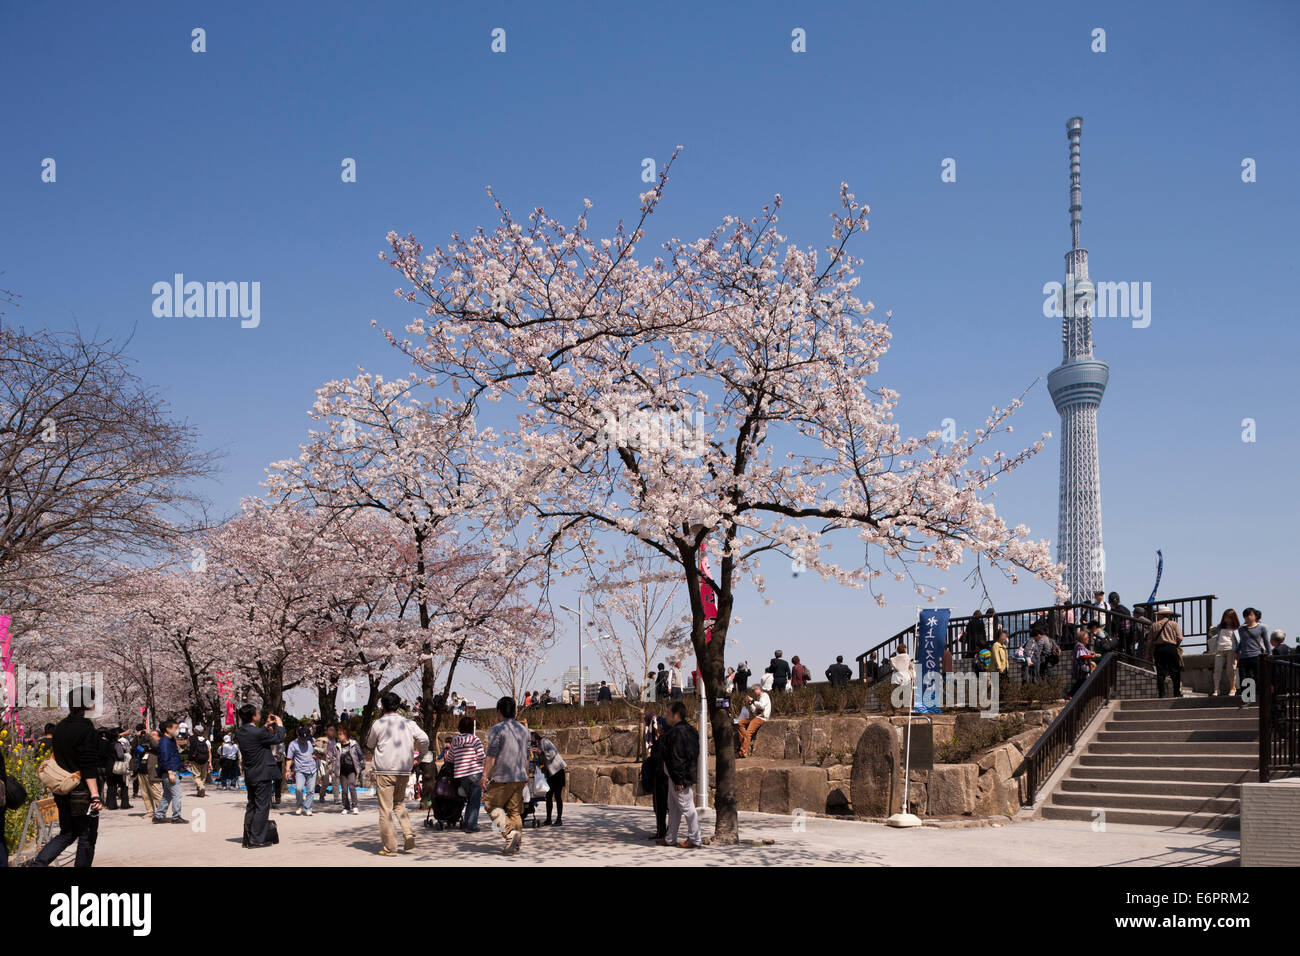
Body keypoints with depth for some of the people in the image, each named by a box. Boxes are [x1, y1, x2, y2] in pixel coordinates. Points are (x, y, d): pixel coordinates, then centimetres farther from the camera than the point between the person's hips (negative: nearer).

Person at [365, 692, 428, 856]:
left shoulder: (378, 724, -4)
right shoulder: (409, 724, 4)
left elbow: (370, 744, 8)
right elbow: (424, 739, -5)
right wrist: (420, 751, 14)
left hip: (384, 771, -4)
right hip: (404, 771, 4)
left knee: (385, 809, 1)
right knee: (399, 804, 21)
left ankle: (390, 847, 0)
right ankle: (408, 834, 0)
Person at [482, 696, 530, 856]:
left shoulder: (497, 729, -8)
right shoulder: (523, 729, 14)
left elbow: (491, 755, -12)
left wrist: (485, 774, -7)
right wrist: (526, 774, 27)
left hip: (502, 777, -6)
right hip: (520, 777, 6)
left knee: (492, 806, 4)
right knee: (514, 810, 11)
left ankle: (511, 833, -14)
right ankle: (516, 844, 6)